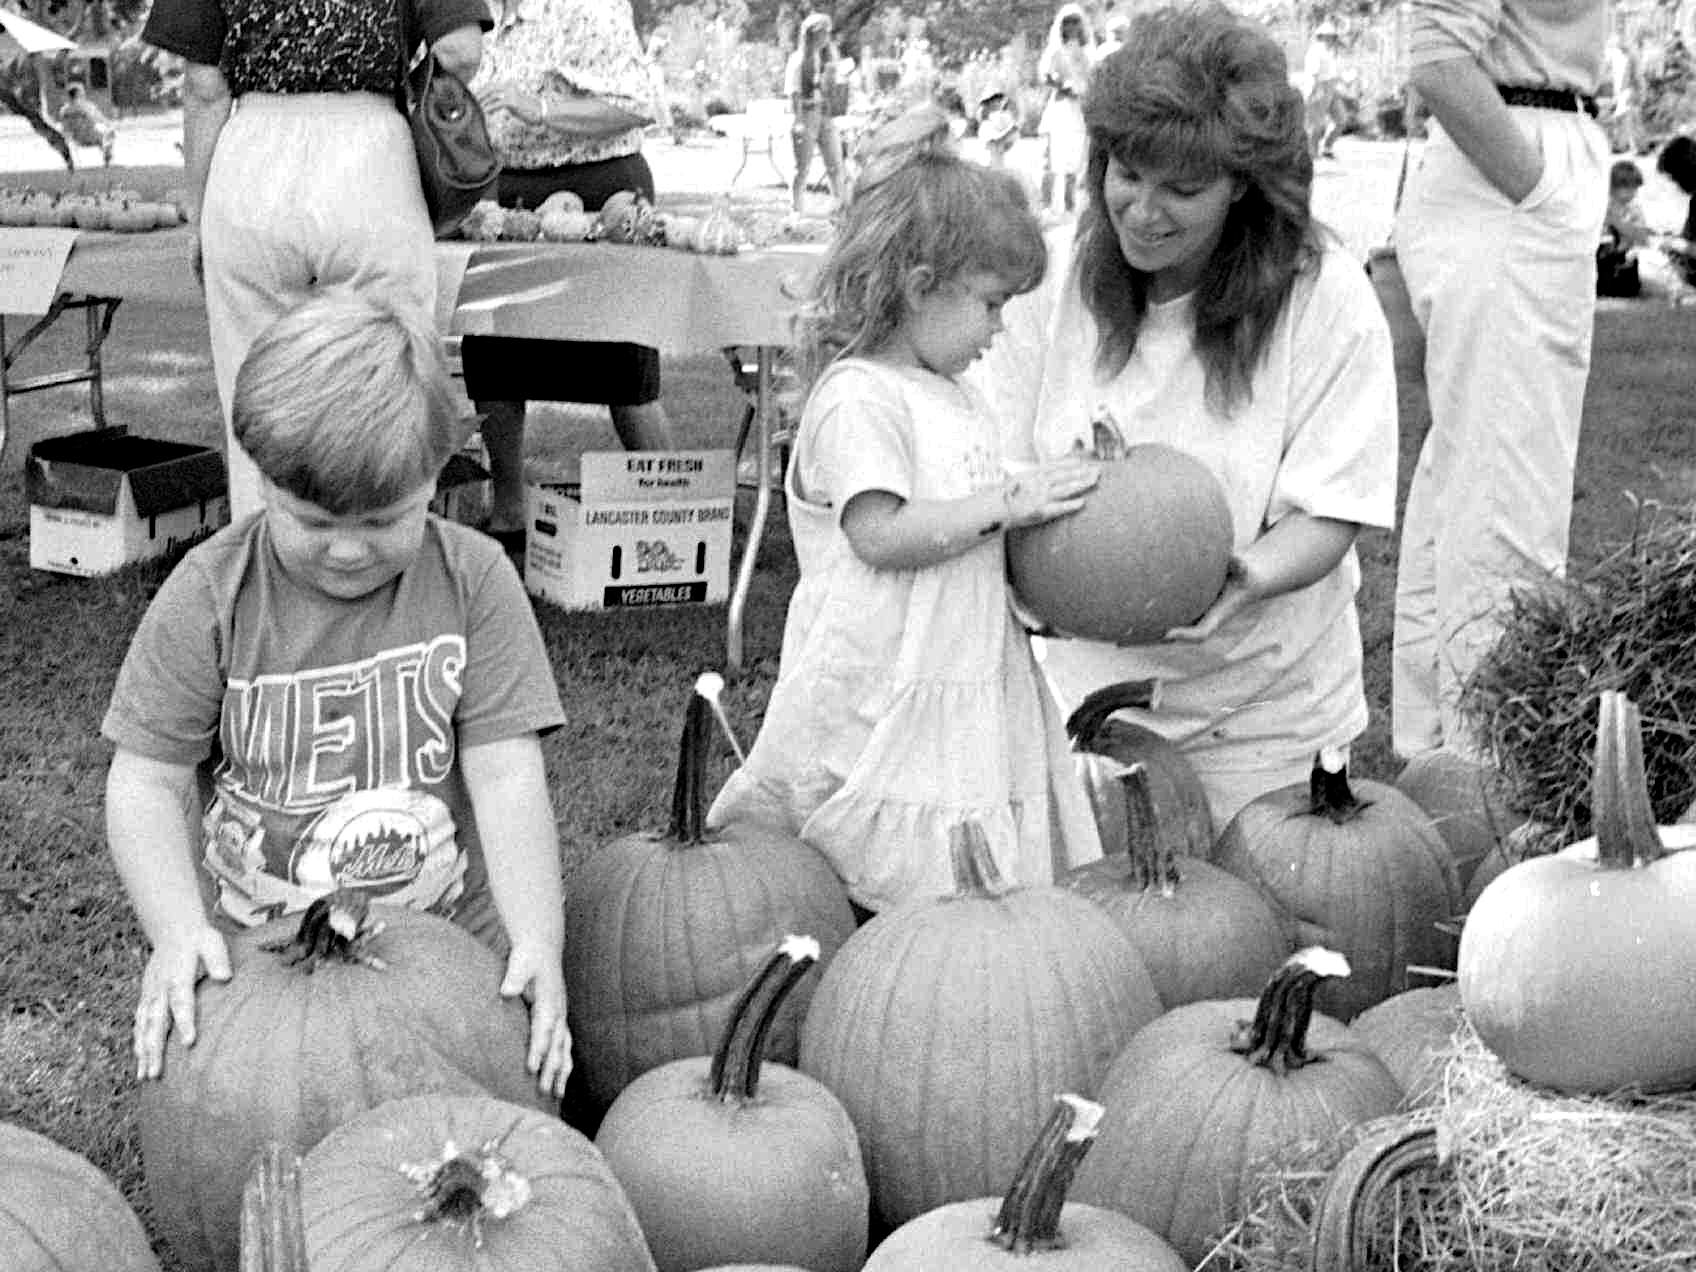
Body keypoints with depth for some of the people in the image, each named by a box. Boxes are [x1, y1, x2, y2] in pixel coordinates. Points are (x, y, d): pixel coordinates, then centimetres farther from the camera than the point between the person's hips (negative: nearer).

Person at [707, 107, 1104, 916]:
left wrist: (1057, 499, 12)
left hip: (968, 684, 10)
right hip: (878, 710, -9)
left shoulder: (948, 396, 18)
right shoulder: (856, 400, -13)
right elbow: (880, 533, -23)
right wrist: (1007, 503, -19)